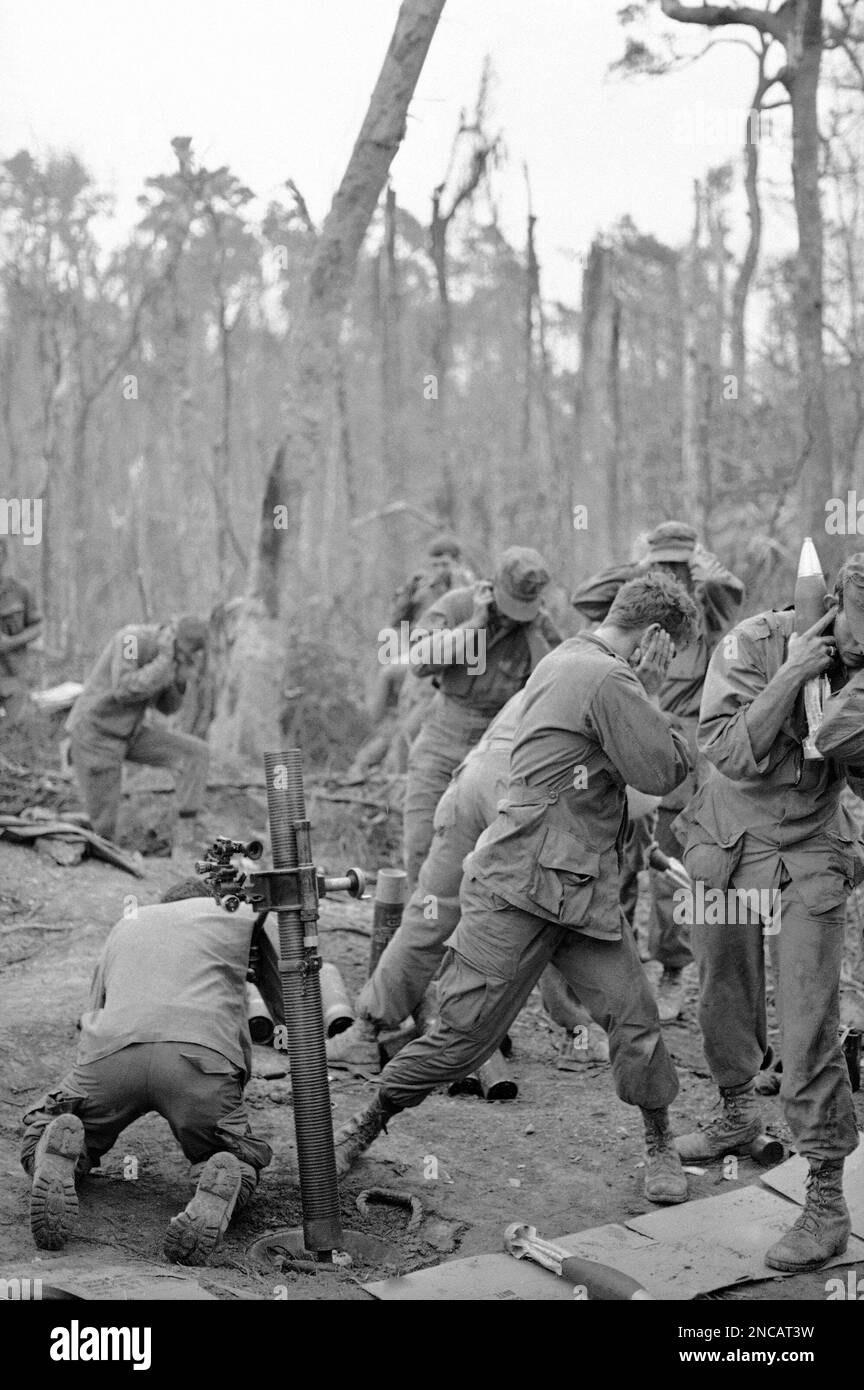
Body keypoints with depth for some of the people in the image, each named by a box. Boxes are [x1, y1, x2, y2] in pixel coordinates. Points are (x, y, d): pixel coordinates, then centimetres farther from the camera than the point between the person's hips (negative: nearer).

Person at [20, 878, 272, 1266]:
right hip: (201, 1053, -2)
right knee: (238, 1160, 20)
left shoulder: (125, 925, 38)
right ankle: (219, 1186, -17)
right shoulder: (240, 915, 29)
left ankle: (57, 1158, -13)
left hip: (111, 1047, 2)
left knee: (40, 1134, 24)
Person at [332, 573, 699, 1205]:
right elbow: (663, 771, -12)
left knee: (634, 1014, 1)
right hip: (518, 887, -9)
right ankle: (365, 1125, 15)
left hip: (584, 888, 9)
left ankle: (661, 1147, 16)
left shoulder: (563, 659, 16)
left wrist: (644, 696, 12)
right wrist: (650, 695, -1)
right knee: (465, 1030, -2)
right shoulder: (610, 680, -15)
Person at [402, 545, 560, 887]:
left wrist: (532, 628, -23)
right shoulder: (457, 605, -10)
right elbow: (421, 662, -21)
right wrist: (476, 622, -24)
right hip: (442, 744, 1)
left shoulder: (541, 627, -9)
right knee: (420, 846, -5)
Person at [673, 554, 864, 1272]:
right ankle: (737, 1113, 46)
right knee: (724, 998, 18)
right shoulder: (755, 643, -14)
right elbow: (732, 753, -20)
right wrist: (792, 675, -28)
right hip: (726, 845, 2)